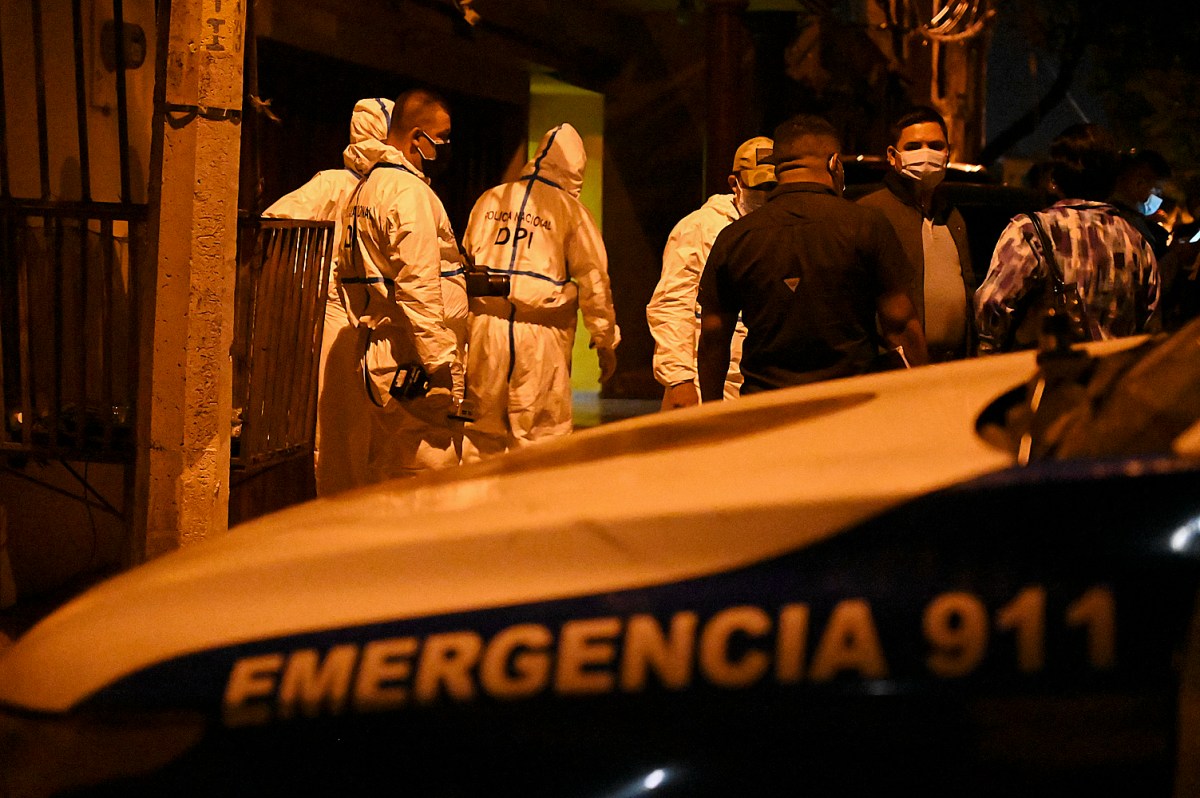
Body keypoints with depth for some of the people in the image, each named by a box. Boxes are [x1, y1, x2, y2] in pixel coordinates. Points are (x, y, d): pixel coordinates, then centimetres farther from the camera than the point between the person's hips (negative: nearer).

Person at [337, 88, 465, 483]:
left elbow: (348, 275, 24)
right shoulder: (409, 191, -13)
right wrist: (441, 364, -21)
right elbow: (419, 285, -21)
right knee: (433, 468, -10)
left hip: (374, 348, 10)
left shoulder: (364, 188, 19)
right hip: (410, 361, -10)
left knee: (385, 476, 14)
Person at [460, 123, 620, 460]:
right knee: (541, 435, 1)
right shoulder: (571, 210, -1)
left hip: (485, 327, 4)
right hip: (539, 333, -4)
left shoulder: (489, 201, 12)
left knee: (481, 432, 12)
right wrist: (605, 341, 6)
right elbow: (593, 279, -1)